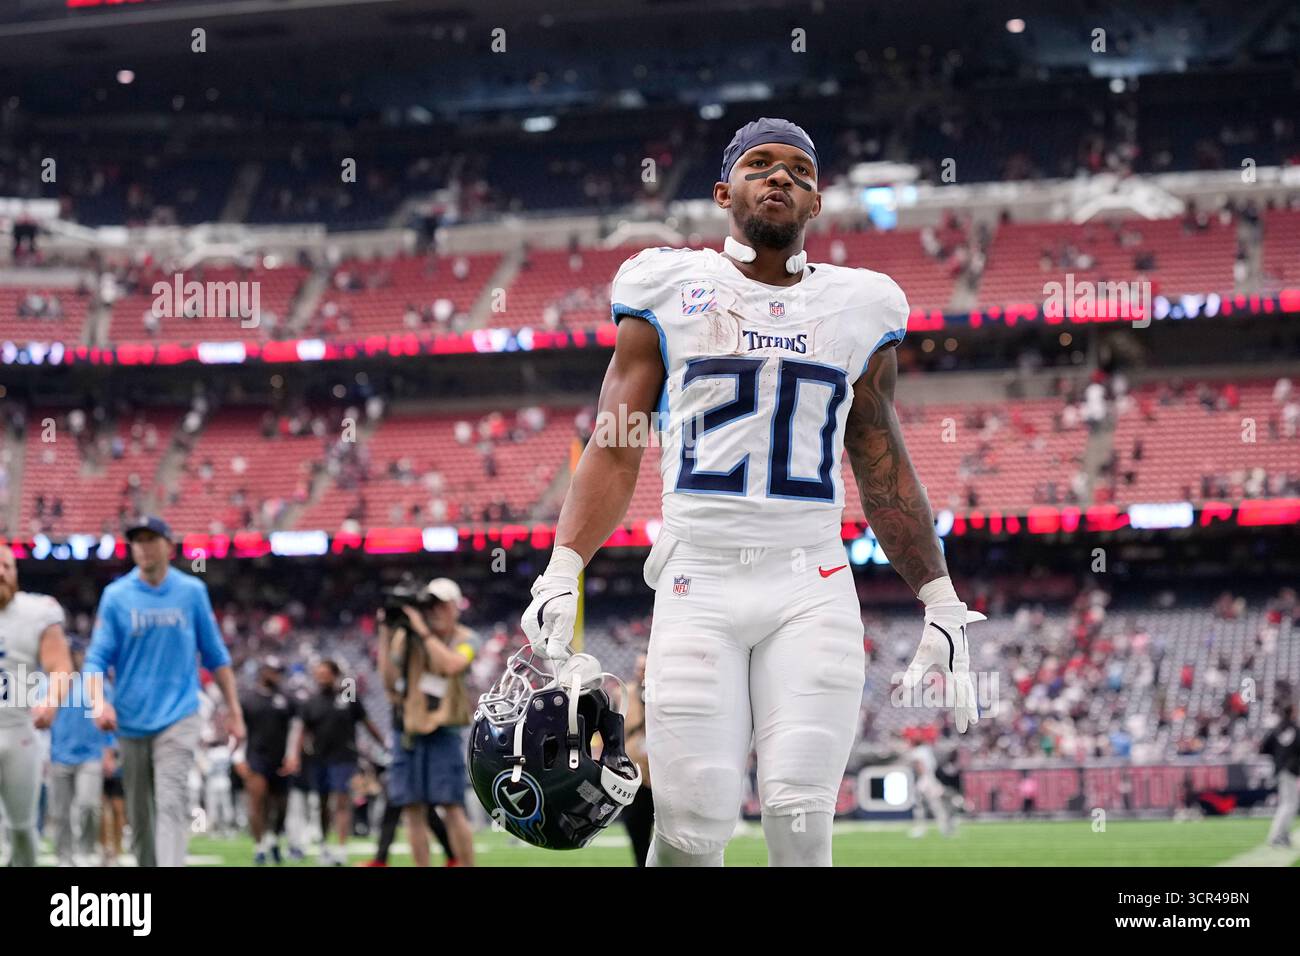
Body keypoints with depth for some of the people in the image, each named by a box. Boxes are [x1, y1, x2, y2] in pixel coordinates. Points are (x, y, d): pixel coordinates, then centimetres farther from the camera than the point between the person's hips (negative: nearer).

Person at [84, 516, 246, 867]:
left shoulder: (192, 591, 4)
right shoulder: (116, 595, 2)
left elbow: (216, 655, 11)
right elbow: (97, 657, -2)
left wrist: (234, 711, 10)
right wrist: (99, 702, -21)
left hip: (177, 719, -1)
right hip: (131, 722, 2)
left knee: (171, 804, -17)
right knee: (139, 815, 8)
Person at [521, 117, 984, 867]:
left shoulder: (856, 309, 13)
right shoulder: (672, 295, 8)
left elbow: (884, 471, 17)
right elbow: (615, 451, 4)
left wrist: (942, 603, 13)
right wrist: (560, 575, -8)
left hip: (812, 590, 1)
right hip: (699, 583, -1)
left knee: (800, 826, -10)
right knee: (692, 830, -9)